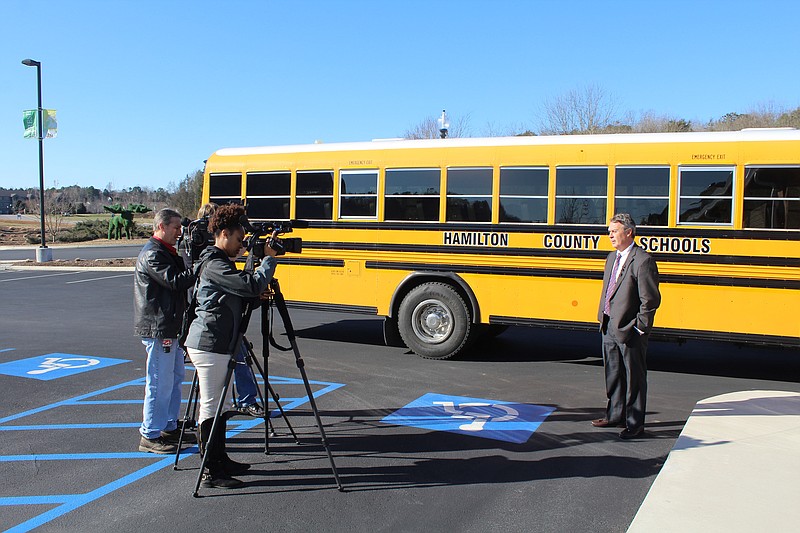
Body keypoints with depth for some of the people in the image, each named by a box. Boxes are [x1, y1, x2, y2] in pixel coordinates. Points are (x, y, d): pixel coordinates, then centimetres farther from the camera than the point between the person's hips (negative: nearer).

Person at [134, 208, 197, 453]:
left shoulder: (167, 251, 17)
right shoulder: (152, 254, -15)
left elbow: (182, 280, 14)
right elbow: (175, 281, -25)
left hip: (171, 327, 11)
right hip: (157, 329, -11)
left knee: (175, 379, 16)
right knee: (160, 383, -5)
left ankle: (169, 428, 27)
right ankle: (150, 436, 5)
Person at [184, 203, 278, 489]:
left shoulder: (220, 262, 17)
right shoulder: (214, 264, -16)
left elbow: (243, 294, 18)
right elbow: (251, 286, -26)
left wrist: (260, 294, -1)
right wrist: (269, 259, -12)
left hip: (218, 344, 10)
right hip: (209, 344, -10)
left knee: (219, 405, 16)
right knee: (211, 406, -4)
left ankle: (220, 460, 27)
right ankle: (210, 472, 4)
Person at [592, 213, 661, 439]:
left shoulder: (643, 260, -16)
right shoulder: (612, 257, 12)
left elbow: (651, 299, -17)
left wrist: (640, 328, -15)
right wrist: (603, 317, 13)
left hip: (630, 330, -8)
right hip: (609, 327, 9)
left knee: (634, 377, 4)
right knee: (613, 374, 18)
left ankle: (635, 423, 15)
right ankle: (615, 415, 32)